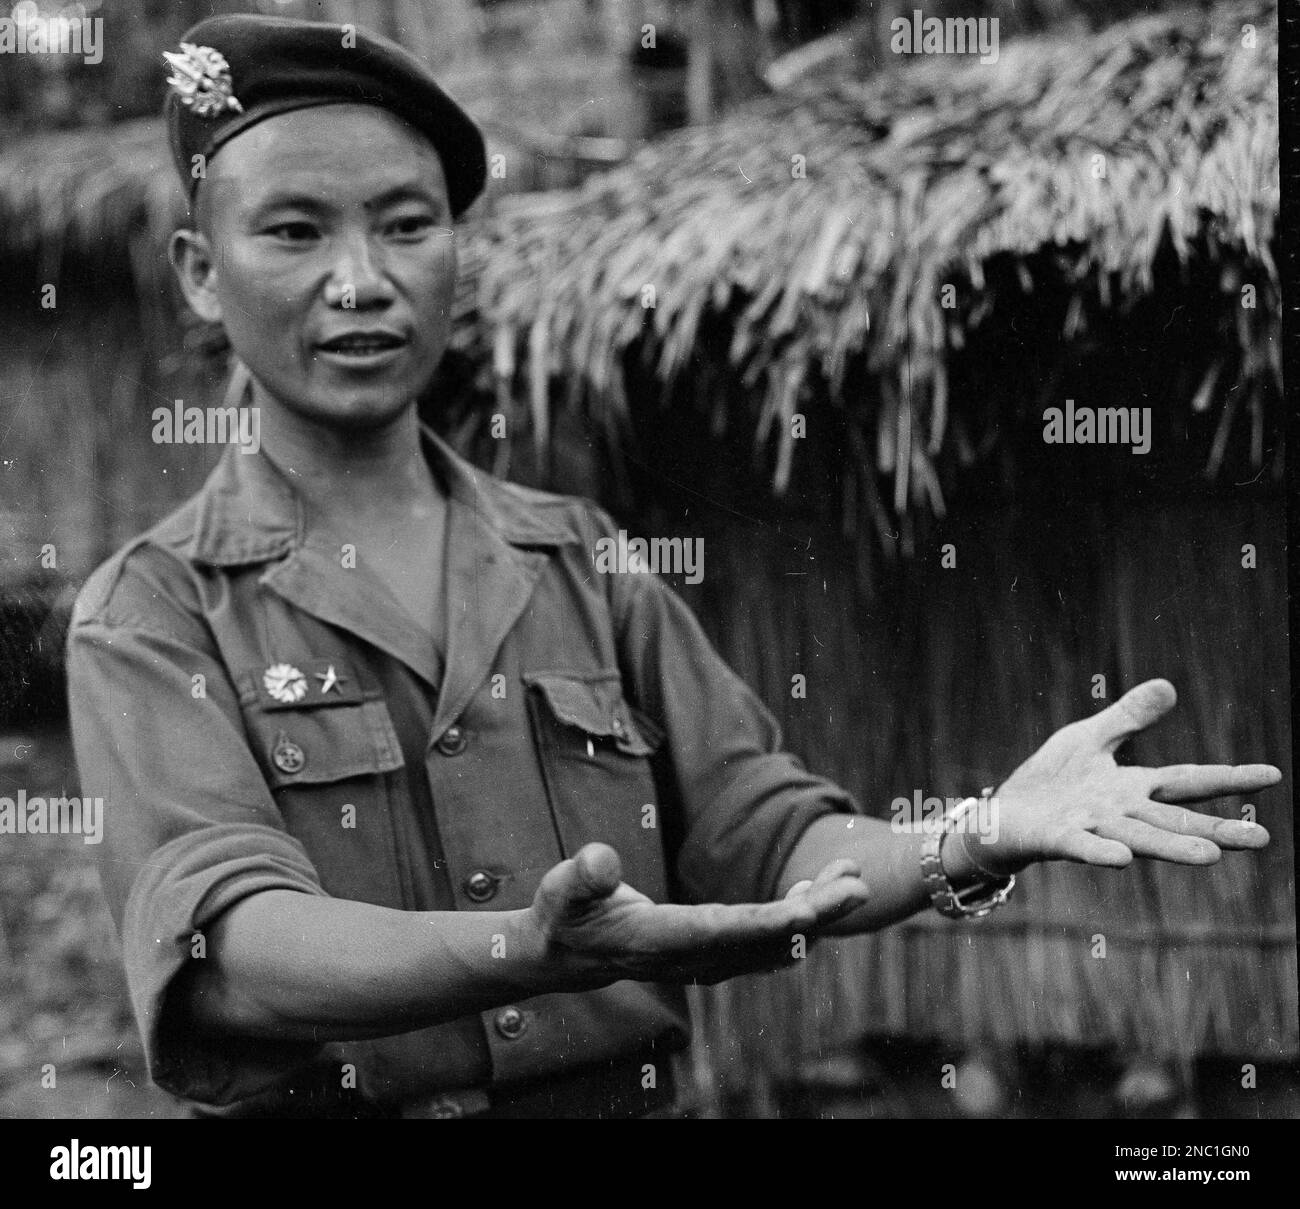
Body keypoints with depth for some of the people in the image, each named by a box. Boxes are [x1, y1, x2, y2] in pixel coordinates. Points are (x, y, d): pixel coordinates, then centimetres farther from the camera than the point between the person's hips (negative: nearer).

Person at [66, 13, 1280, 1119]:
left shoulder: (584, 563, 10)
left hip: (624, 1095, 2)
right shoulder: (151, 616, -1)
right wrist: (529, 955, -32)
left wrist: (970, 842, -16)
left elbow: (760, 840, 3)